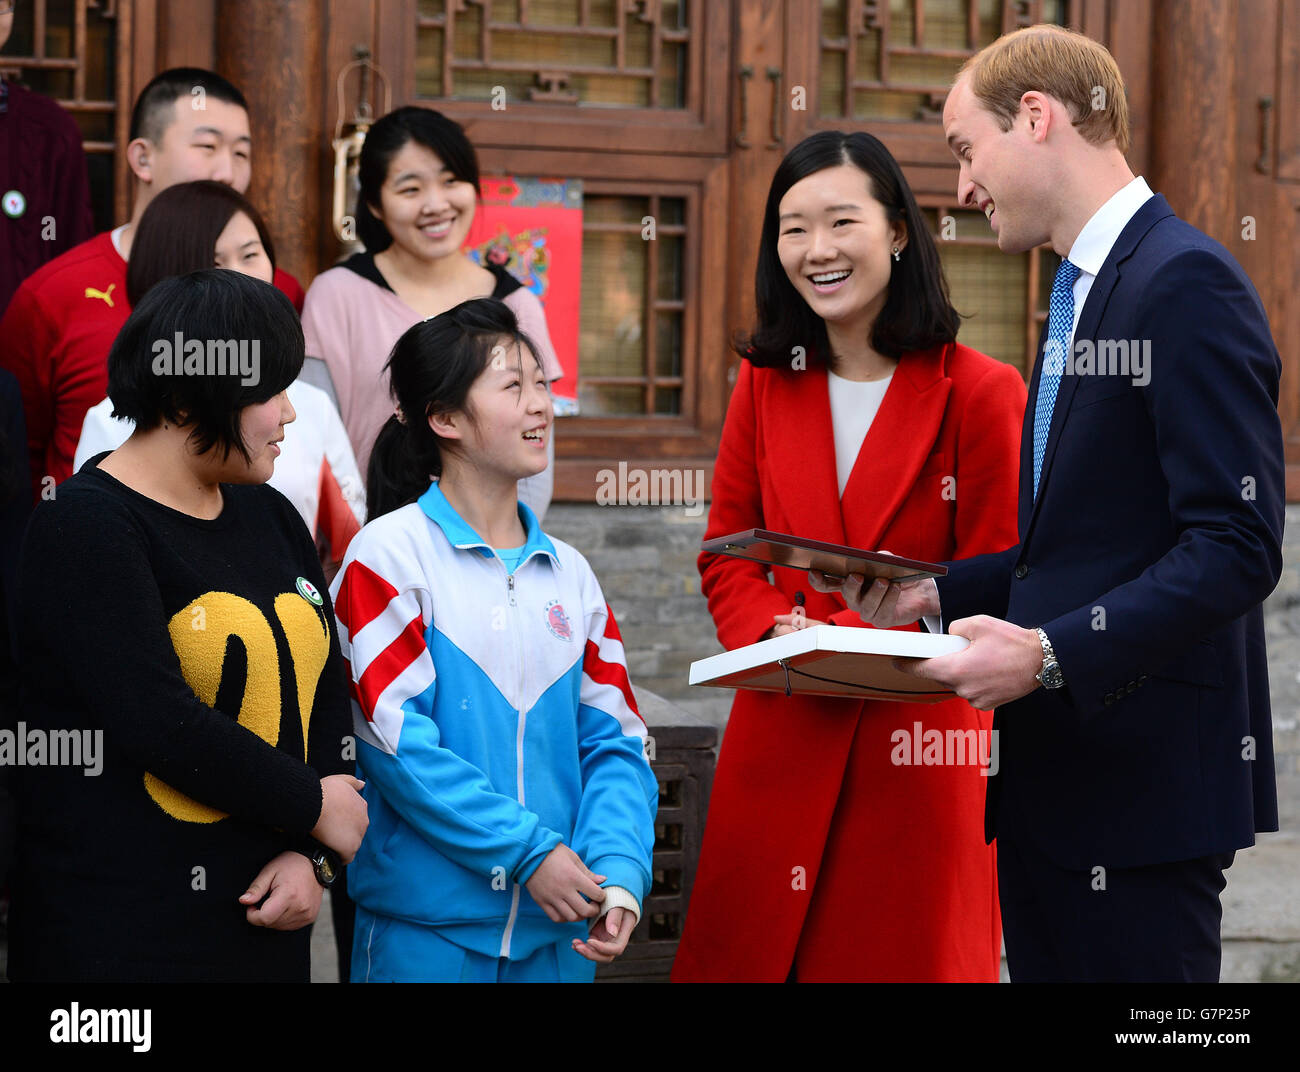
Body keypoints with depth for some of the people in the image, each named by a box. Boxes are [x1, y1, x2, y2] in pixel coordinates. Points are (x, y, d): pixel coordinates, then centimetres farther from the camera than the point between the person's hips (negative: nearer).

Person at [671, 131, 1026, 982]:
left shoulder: (981, 392, -6)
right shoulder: (765, 383, 8)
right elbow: (725, 552, 11)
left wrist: (853, 636, -18)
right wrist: (775, 632, -11)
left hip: (917, 747, -3)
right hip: (781, 735, 4)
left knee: (906, 954, 4)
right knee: (739, 954, 7)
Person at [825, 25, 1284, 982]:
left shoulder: (1186, 283, -13)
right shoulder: (1082, 296, 19)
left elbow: (1237, 546, -20)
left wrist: (1050, 652, -25)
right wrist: (939, 595, 12)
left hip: (1142, 785, -9)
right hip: (1051, 783, 10)